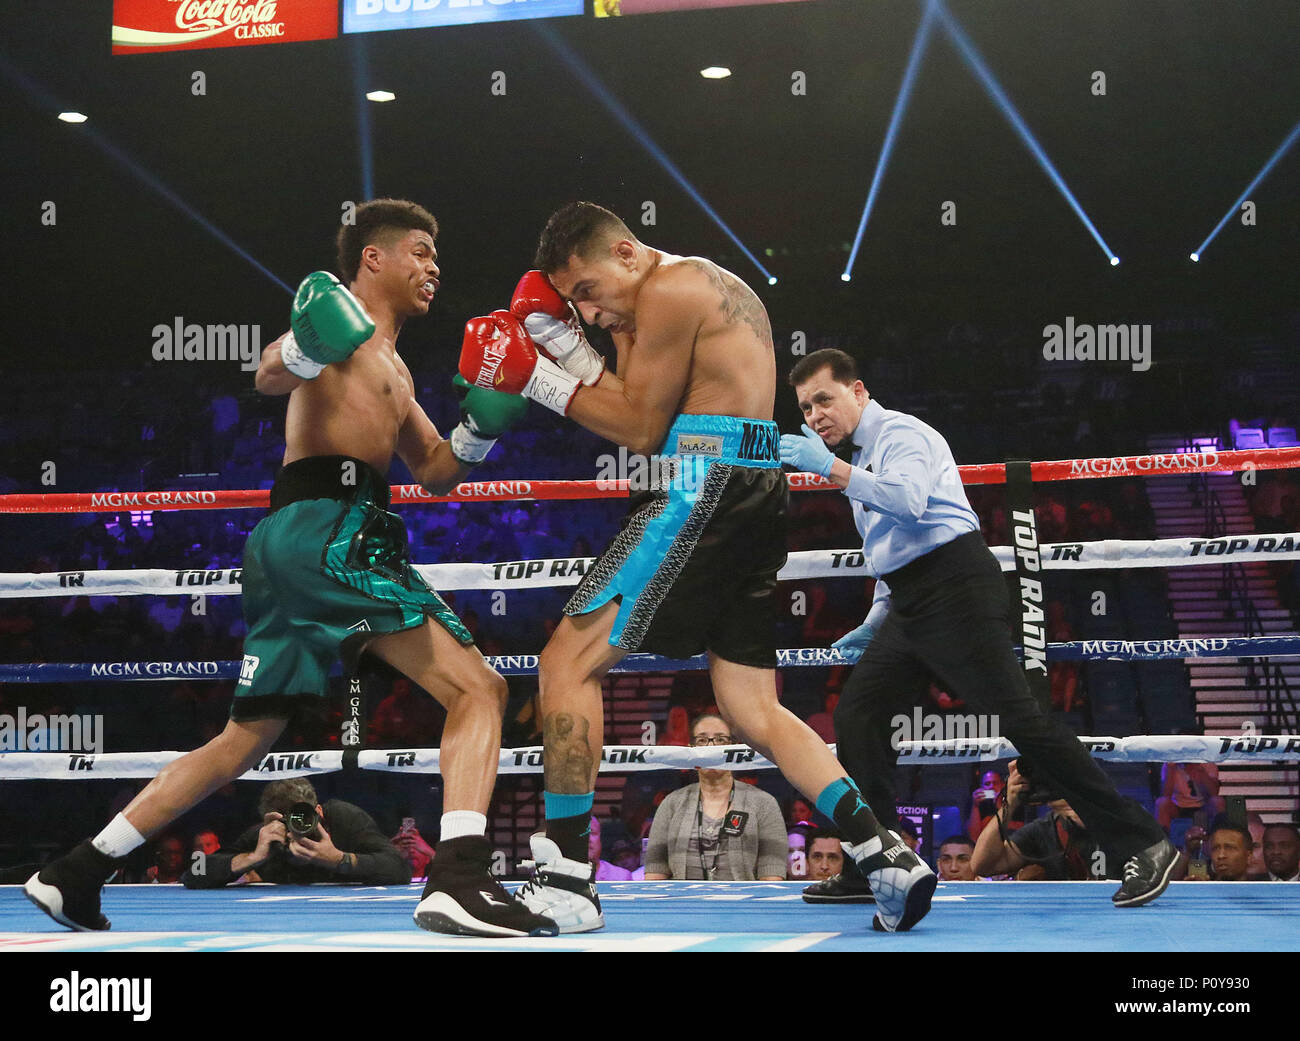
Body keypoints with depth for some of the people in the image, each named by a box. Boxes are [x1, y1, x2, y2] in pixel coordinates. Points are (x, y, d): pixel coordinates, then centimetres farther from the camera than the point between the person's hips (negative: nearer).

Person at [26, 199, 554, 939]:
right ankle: (460, 879, -29)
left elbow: (436, 473, 31)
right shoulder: (344, 323, 2)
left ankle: (77, 874, 18)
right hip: (331, 523, -10)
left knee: (247, 740, 16)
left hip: (289, 543, 10)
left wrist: (479, 428, 12)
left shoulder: (392, 368, 31)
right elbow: (271, 377, -18)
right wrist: (304, 345, -40)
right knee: (477, 689, -14)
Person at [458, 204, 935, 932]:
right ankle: (885, 854, 0)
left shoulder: (670, 288, -7)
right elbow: (638, 408, 19)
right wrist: (560, 339, 13)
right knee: (753, 712, 11)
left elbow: (639, 428, -8)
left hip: (707, 485, -10)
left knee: (571, 660, -6)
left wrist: (536, 378, -4)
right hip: (759, 493, 10)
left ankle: (565, 879, -7)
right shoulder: (713, 286, 24)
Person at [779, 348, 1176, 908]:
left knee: (1020, 717, -14)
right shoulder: (861, 460, 25)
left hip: (955, 591, -10)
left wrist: (830, 468, -25)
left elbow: (908, 500, -26)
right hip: (910, 606, 10)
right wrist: (874, 626, 22)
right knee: (856, 714, 2)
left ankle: (1144, 845, -13)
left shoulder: (901, 432, -4)